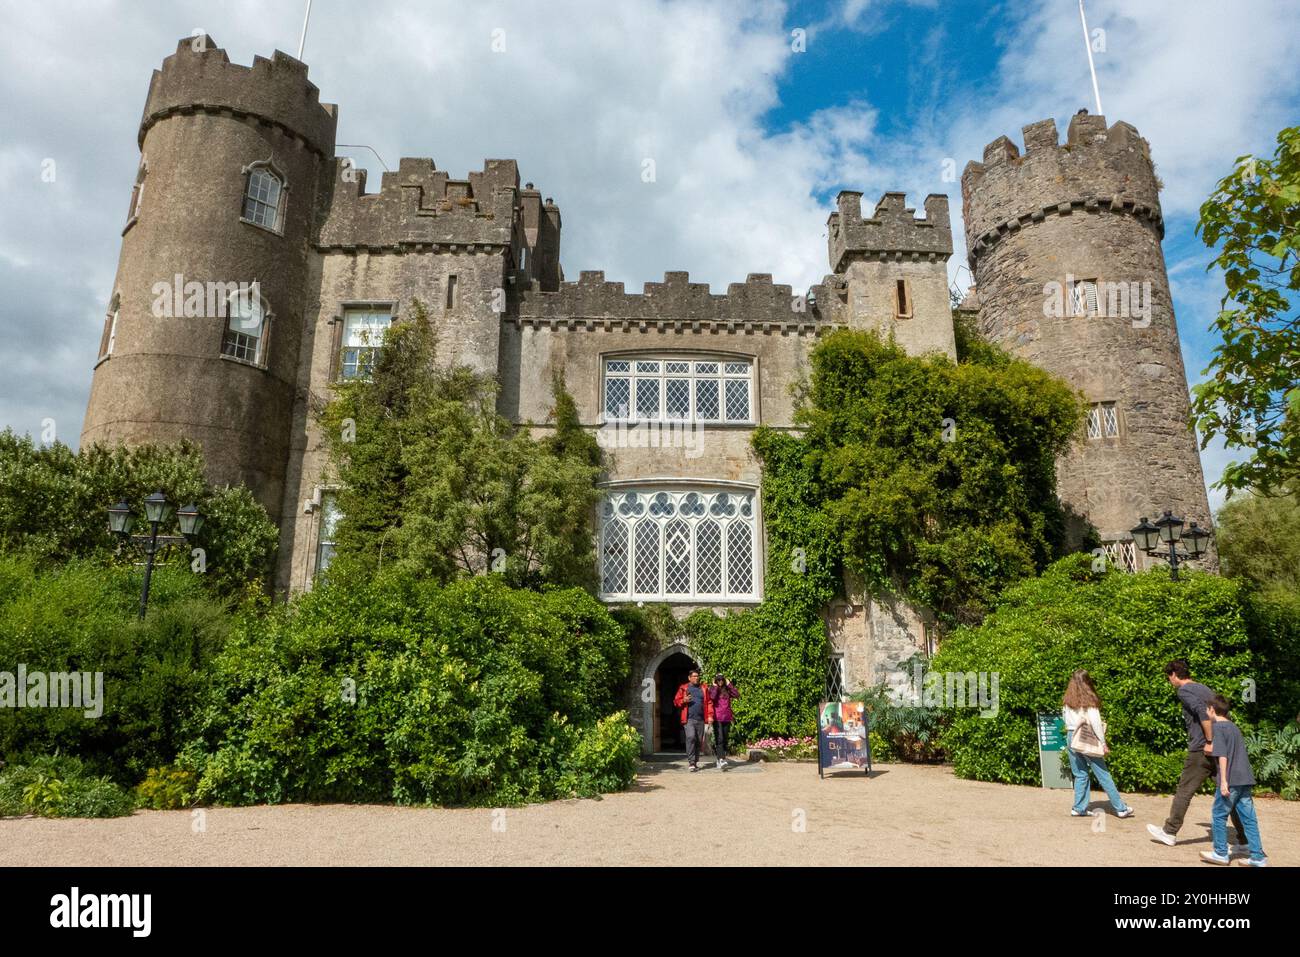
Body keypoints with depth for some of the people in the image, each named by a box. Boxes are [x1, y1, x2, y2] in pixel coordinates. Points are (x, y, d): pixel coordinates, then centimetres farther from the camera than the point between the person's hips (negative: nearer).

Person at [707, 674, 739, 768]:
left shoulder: (727, 690, 12)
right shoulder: (712, 689, 5)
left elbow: (737, 695, -4)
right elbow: (712, 697, -16)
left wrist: (729, 684, -1)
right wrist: (715, 686, -6)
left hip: (726, 718, 4)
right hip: (717, 718, -4)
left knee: (725, 740, 7)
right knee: (719, 739, -14)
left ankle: (720, 759, 15)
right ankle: (721, 759, -24)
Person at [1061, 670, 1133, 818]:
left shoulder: (1066, 702, 7)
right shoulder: (1088, 700, -7)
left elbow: (1065, 719, 7)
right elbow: (1095, 722, -12)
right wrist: (1103, 742, -7)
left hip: (1071, 738, 4)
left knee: (1080, 775, 12)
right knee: (1103, 775, 4)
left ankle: (1079, 808, 11)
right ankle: (1120, 808, 12)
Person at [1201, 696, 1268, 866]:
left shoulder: (1218, 727, -7)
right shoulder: (1234, 727, 18)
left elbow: (1222, 756, -15)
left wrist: (1223, 781, -17)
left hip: (1230, 780, -7)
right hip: (1245, 779, 7)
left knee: (1218, 816, 4)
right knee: (1249, 818, 8)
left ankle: (1221, 853, 10)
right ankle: (1258, 857, 8)